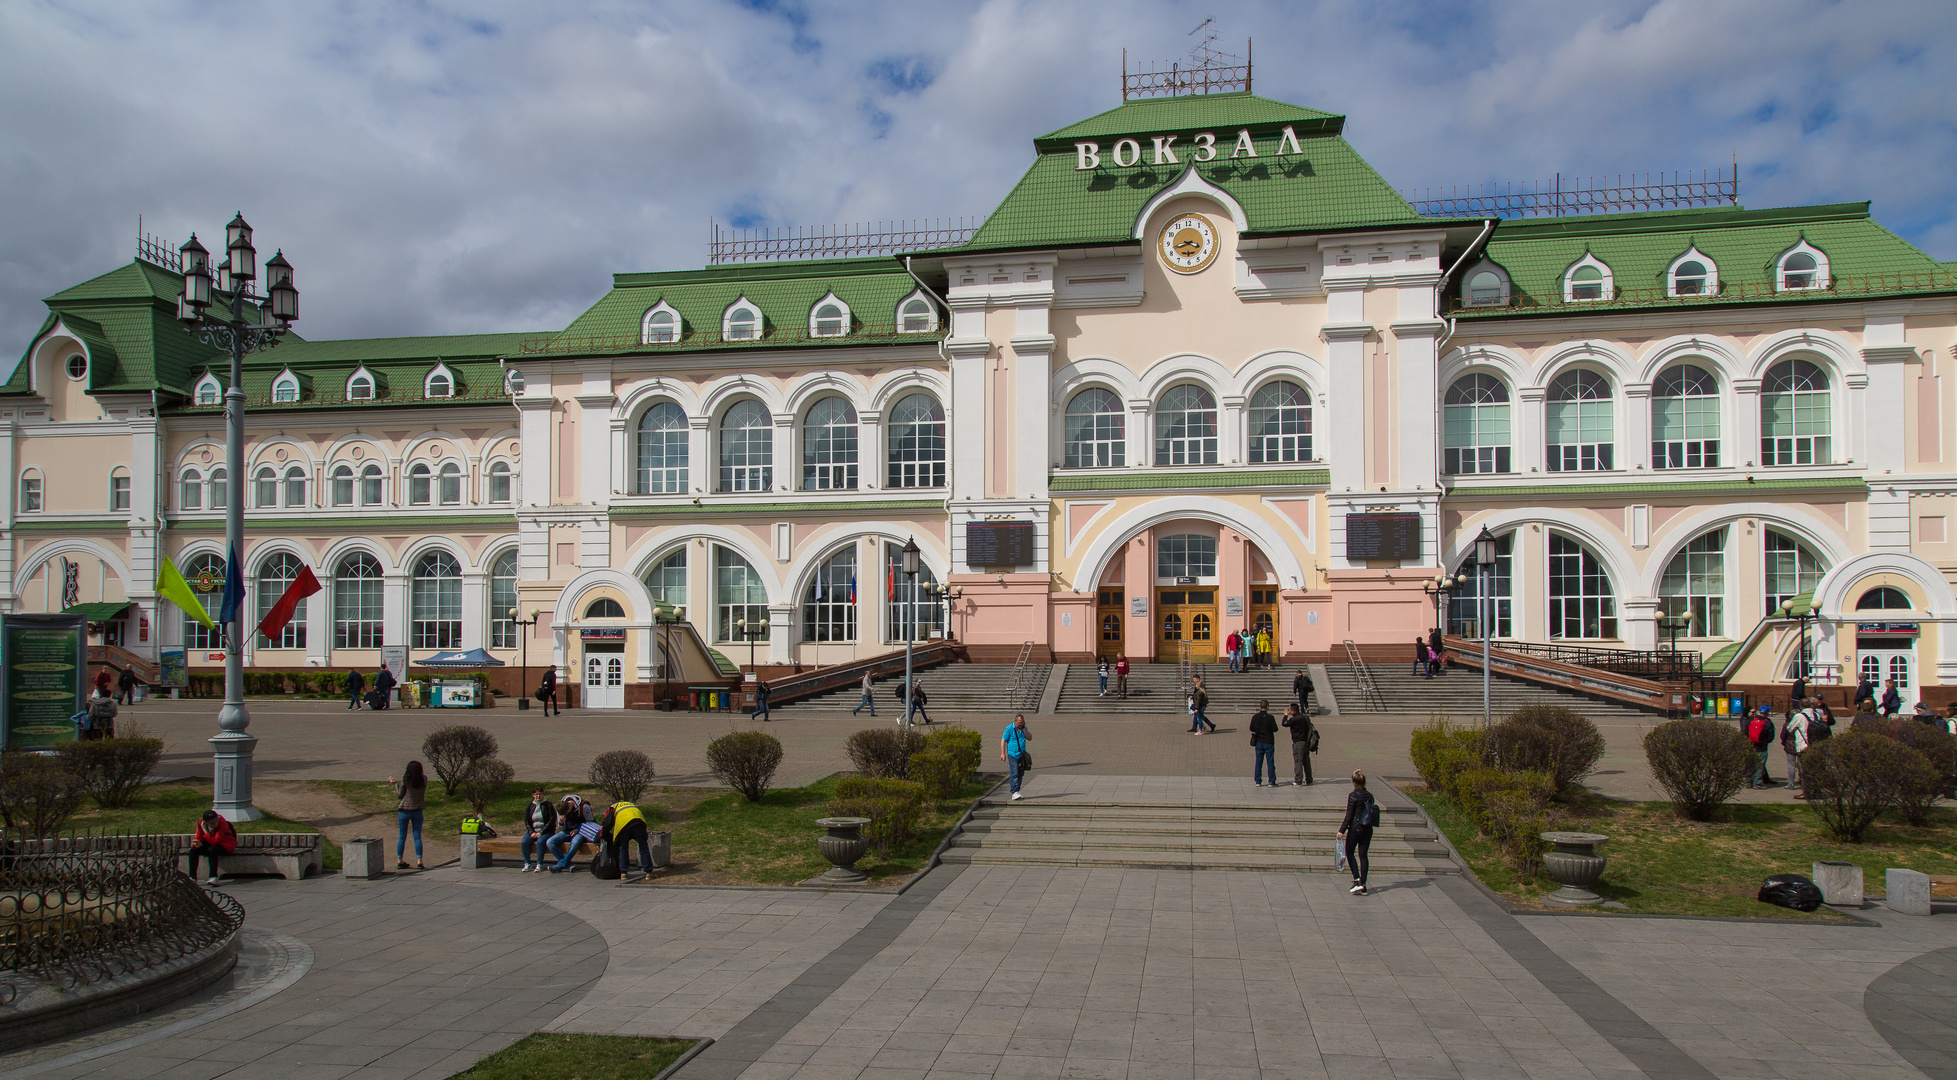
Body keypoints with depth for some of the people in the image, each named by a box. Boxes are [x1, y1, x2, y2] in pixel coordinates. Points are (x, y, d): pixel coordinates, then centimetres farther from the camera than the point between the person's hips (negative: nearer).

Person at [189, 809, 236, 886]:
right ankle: (192, 878, -9)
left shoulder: (222, 823, -28)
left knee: (212, 850, -35)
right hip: (210, 844, 6)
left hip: (225, 844, -6)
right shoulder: (201, 823, -12)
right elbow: (198, 837, -1)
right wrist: (196, 843, -25)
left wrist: (205, 830, -33)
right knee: (193, 850, -16)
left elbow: (214, 842, -32)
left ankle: (214, 877, -34)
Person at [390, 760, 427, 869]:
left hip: (404, 810, -1)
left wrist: (396, 784, 9)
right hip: (417, 811, 1)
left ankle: (399, 861, 16)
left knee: (402, 837, 11)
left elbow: (400, 796, -5)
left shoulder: (405, 781, -12)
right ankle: (419, 862, -1)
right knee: (417, 837, 5)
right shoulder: (424, 779, -5)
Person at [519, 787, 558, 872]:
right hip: (533, 831, 4)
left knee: (540, 841, -34)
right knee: (524, 842, -25)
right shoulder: (530, 806, 11)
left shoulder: (548, 805, -1)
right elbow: (526, 821, 11)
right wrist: (532, 832, -6)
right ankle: (527, 864, -15)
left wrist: (541, 832, -14)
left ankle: (539, 865, -25)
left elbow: (552, 820, -7)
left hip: (546, 832, -4)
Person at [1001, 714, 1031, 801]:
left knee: (1020, 774, 8)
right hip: (1013, 754, -6)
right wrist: (1003, 753, -12)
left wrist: (1024, 730, -5)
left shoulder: (1024, 728, 11)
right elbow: (1003, 741, -6)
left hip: (1022, 755, 6)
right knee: (1014, 774, -13)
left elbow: (1030, 738, 9)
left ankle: (1017, 791, 17)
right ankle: (1014, 793, -17)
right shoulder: (1009, 728, -6)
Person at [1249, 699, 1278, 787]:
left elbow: (1251, 728, 3)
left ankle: (1258, 781, 8)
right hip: (1268, 742, -3)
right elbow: (1275, 729, -10)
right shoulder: (1270, 717, -12)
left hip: (1258, 742, 3)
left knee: (1258, 762, 8)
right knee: (1270, 762, 3)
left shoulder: (1255, 717, -3)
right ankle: (1272, 781, 4)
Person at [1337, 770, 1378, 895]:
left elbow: (1349, 815, -13)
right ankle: (1363, 885, 8)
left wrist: (1342, 830, -8)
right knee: (1363, 855, 8)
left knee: (1350, 853, 9)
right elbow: (1371, 813, 10)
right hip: (1368, 829, 5)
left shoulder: (1353, 795, -12)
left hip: (1355, 827, -5)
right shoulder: (1370, 796, 5)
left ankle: (1357, 880, -3)